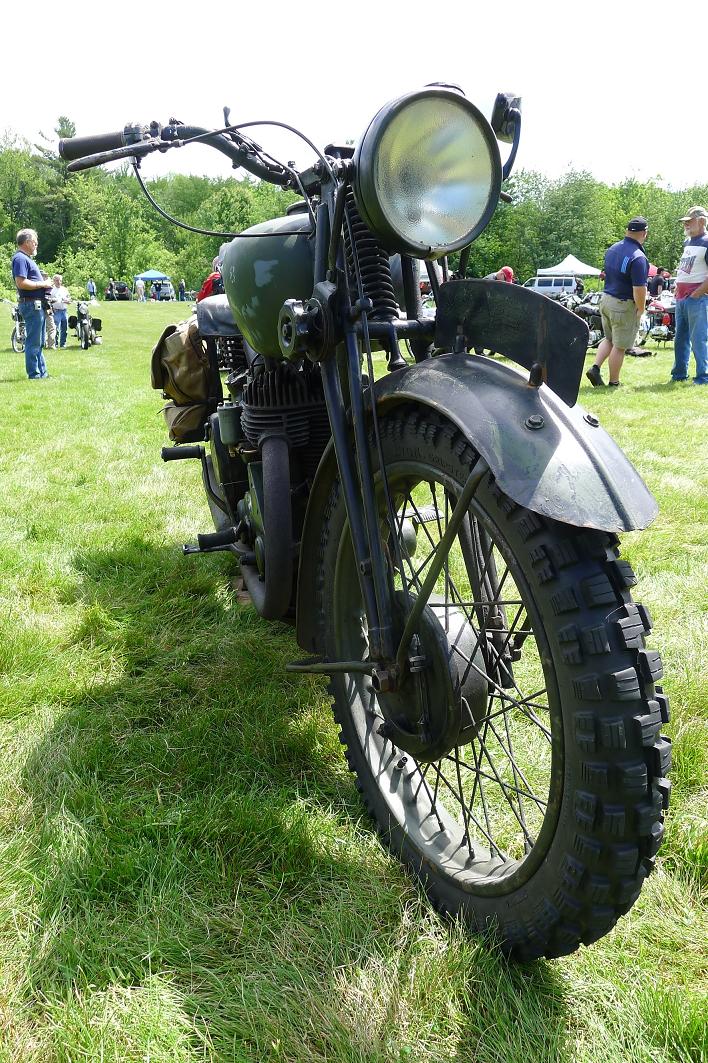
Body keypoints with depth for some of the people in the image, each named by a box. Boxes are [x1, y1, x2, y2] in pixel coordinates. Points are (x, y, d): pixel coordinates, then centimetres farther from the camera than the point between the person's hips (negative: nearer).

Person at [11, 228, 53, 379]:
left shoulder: (26, 258, 19)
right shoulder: (20, 258, -13)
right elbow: (21, 283, -24)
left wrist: (44, 283, 11)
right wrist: (42, 284, -16)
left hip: (37, 305, 11)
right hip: (31, 304, -11)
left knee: (38, 341, 15)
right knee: (33, 341, -6)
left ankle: (42, 372, 22)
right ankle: (34, 374, -1)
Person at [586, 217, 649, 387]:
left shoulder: (611, 250, 4)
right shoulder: (638, 258, -21)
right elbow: (639, 290, -24)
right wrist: (641, 310, -8)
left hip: (606, 299, 7)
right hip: (624, 306, -7)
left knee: (609, 339, 22)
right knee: (619, 346, 4)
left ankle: (595, 368, 8)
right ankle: (614, 383, 13)